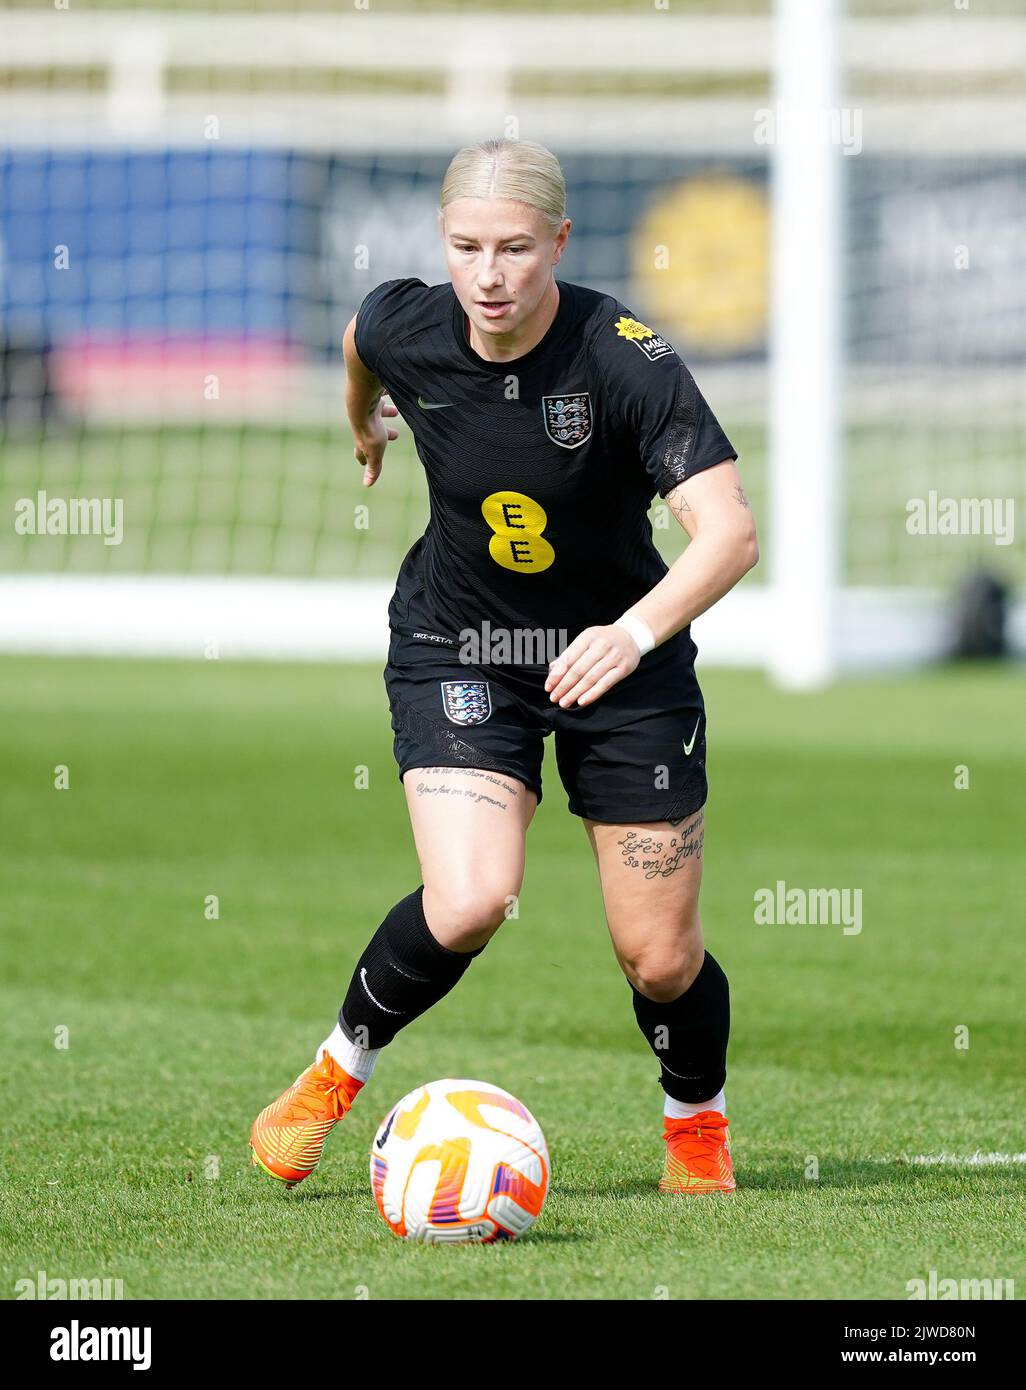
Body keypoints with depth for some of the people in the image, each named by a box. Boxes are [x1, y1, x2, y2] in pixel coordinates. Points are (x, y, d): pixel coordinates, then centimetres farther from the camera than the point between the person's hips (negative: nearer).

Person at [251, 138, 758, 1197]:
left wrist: (635, 632, -50)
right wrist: (364, 424, 32)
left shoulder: (624, 357, -26)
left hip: (620, 655, -1)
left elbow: (729, 532, -34)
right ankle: (341, 1066, 5)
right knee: (469, 903, -23)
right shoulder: (405, 328, -16)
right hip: (458, 649, 1)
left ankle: (698, 1121, 33)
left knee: (659, 957, 0)